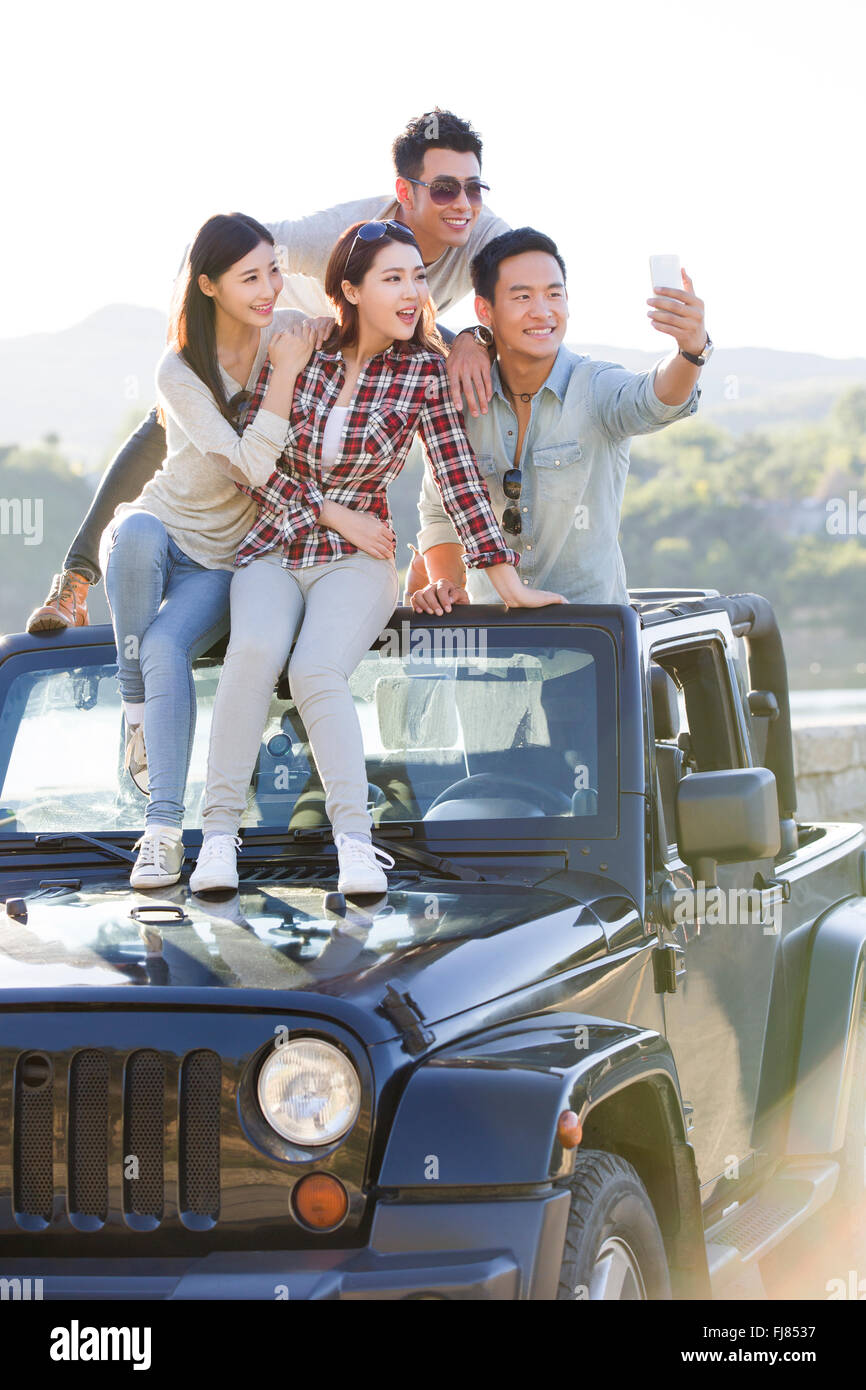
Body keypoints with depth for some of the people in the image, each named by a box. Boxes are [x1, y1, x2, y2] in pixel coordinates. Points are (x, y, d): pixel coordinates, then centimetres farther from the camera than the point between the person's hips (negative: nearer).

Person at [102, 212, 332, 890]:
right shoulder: (180, 373, -15)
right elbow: (256, 468, -23)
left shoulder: (292, 331, -3)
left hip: (224, 562, 1)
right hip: (163, 532, -1)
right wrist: (285, 373, -25)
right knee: (139, 534, -39)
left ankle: (164, 829, -31)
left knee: (166, 645, -30)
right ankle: (135, 713, -21)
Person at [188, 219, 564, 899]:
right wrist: (335, 515, -9)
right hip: (272, 551, 1)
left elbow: (459, 478, -2)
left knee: (316, 670, -31)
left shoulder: (425, 371, -2)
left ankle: (355, 842, -32)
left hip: (356, 562, -1)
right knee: (257, 648, -31)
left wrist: (510, 584, -4)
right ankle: (219, 830, -26)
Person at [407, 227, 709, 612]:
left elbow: (656, 400, -32)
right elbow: (440, 512, 14)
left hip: (589, 618, -4)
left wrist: (691, 349, -53)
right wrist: (444, 582, -4)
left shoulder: (598, 387, -9)